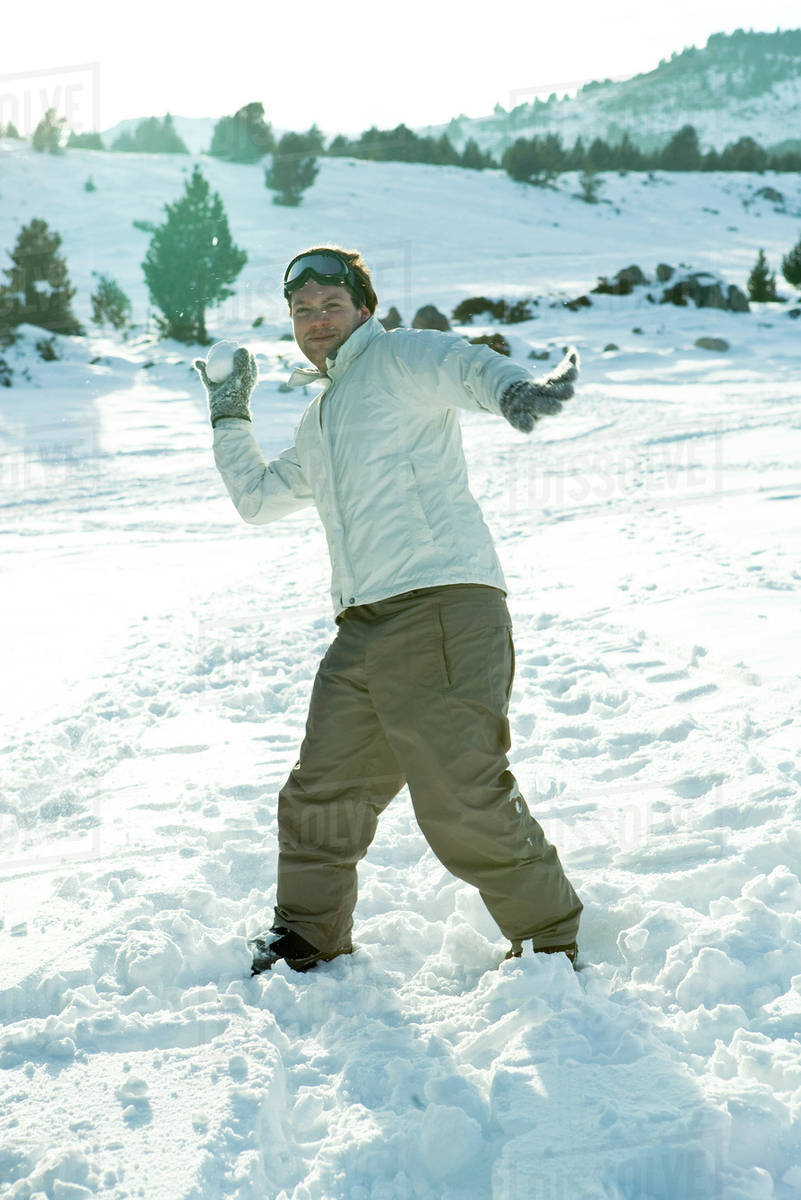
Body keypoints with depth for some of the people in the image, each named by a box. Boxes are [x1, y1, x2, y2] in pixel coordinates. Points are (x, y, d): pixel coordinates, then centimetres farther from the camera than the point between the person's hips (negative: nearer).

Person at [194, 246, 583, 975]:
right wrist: (229, 414, 35)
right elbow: (259, 499, 41)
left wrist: (513, 389, -44)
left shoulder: (396, 358, 2)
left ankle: (551, 945, 3)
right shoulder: (318, 422, 27)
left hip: (444, 612, -8)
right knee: (320, 796, 12)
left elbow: (463, 367, -21)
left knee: (465, 802, -13)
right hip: (363, 633, 8)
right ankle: (308, 938, 31)